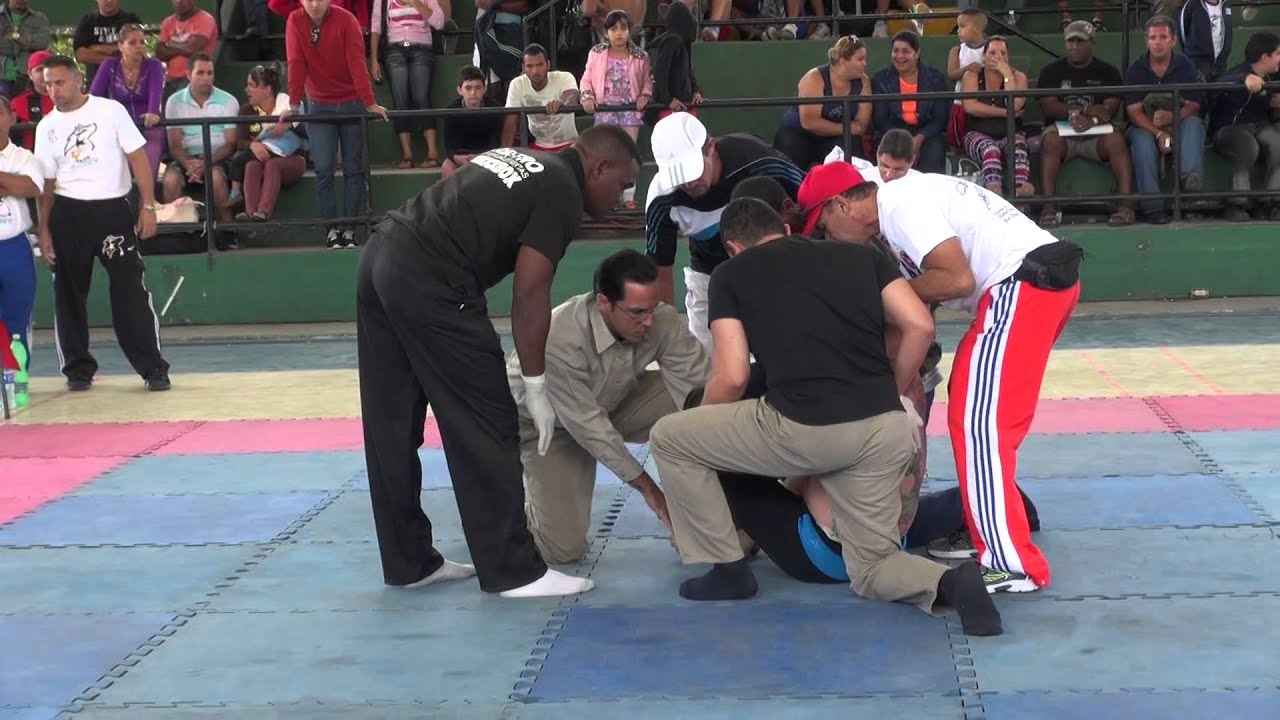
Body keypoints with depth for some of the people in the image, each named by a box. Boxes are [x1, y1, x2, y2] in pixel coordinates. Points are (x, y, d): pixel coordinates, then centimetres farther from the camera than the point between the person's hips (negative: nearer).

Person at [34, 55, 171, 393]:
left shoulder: (111, 111, -2)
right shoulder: (47, 126, 7)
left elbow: (138, 158, -3)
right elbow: (46, 181, 9)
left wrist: (148, 206, -9)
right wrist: (44, 229, 3)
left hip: (113, 210, -3)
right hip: (67, 215, 3)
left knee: (131, 290, -5)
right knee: (69, 295, 6)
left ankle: (153, 367, 0)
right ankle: (78, 368, 18)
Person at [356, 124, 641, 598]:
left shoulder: (520, 161, 24)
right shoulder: (562, 193, -2)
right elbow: (529, 293, -8)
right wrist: (536, 388, -1)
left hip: (380, 256, 10)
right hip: (426, 282, -10)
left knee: (392, 426, 14)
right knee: (486, 427, 0)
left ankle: (409, 562, 25)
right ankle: (512, 571, 6)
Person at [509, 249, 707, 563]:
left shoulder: (663, 321, -27)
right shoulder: (560, 341, -39)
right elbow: (587, 425, -32)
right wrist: (647, 486, -27)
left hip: (616, 403, 4)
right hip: (551, 425, -4)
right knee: (564, 548, -17)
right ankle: (532, 493, 17)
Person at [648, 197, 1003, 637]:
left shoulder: (731, 274, 11)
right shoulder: (857, 254, 19)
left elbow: (731, 378, 3)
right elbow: (920, 326, 7)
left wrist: (704, 431, 23)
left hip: (805, 429, -4)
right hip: (887, 431, 4)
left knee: (668, 439, 17)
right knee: (873, 570, 20)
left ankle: (728, 569, 22)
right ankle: (951, 583, -10)